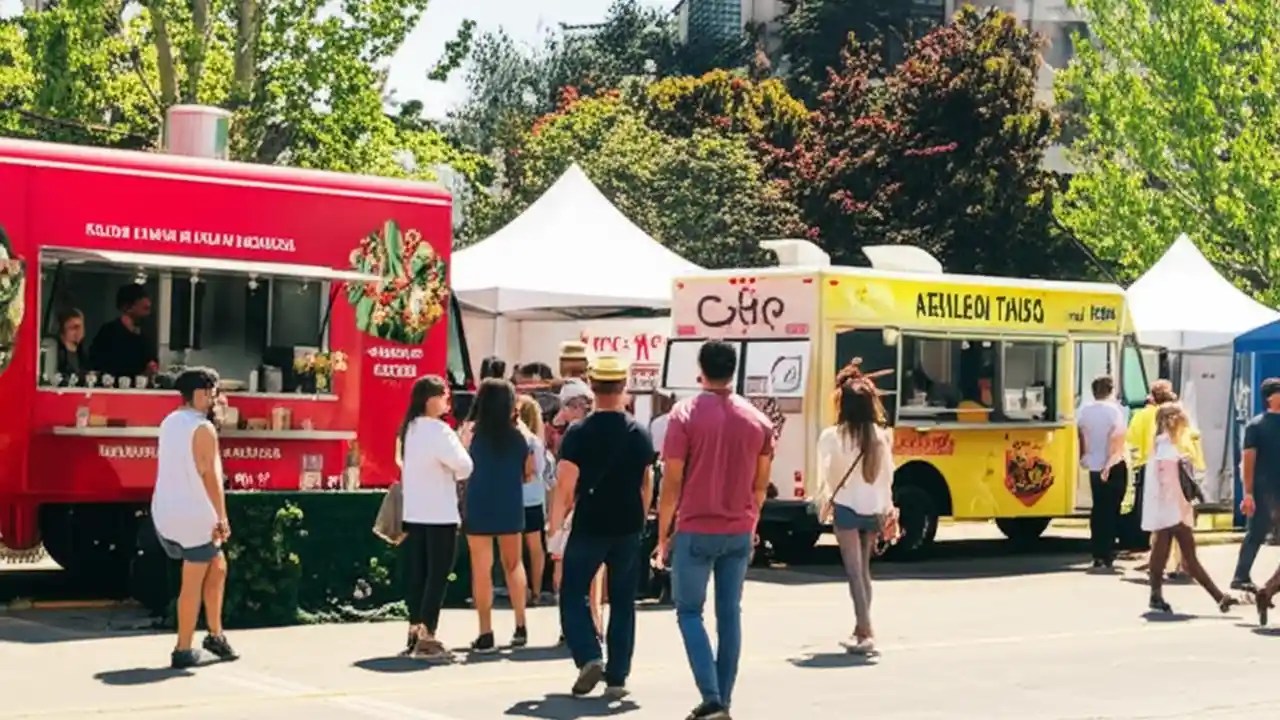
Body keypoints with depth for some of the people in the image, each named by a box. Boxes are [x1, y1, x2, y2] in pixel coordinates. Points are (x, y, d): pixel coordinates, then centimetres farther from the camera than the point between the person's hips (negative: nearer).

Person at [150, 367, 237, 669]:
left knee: (217, 566, 20)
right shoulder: (203, 428, -15)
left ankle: (215, 634, 21)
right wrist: (222, 518, -16)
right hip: (194, 515, -9)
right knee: (193, 584, -1)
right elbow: (211, 475, -18)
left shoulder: (170, 421, 12)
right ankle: (184, 651, 3)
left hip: (166, 512, 9)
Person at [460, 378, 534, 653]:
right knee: (513, 563, 18)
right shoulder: (520, 433, -2)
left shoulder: (472, 431, -8)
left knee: (482, 568, 2)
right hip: (510, 505, 2)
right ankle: (520, 627, 17)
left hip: (478, 505, -2)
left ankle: (486, 634, 0)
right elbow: (529, 474, 4)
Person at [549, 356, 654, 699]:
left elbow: (565, 487, -12)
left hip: (589, 527, -3)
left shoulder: (578, 433, -10)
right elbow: (647, 485, 10)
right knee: (623, 603, 10)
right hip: (629, 529, 3)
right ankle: (617, 677, 10)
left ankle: (589, 658, -10)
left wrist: (556, 528, -4)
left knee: (573, 596, 9)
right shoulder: (640, 434, 2)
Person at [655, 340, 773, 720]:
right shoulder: (757, 420, 4)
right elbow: (760, 484, 9)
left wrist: (663, 535, -2)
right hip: (739, 532, 4)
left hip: (696, 530, -4)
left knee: (689, 612, 5)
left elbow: (672, 481, -10)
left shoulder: (685, 414, -9)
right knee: (730, 614, 10)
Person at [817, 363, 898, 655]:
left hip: (847, 509, -4)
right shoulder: (881, 436, -2)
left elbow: (825, 476, -5)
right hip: (874, 510, 4)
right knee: (864, 570, 18)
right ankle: (860, 630, 24)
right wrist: (887, 510, 15)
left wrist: (825, 498, 15)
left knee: (854, 571, -3)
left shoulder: (832, 436, -13)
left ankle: (866, 633, -12)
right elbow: (887, 477, 5)